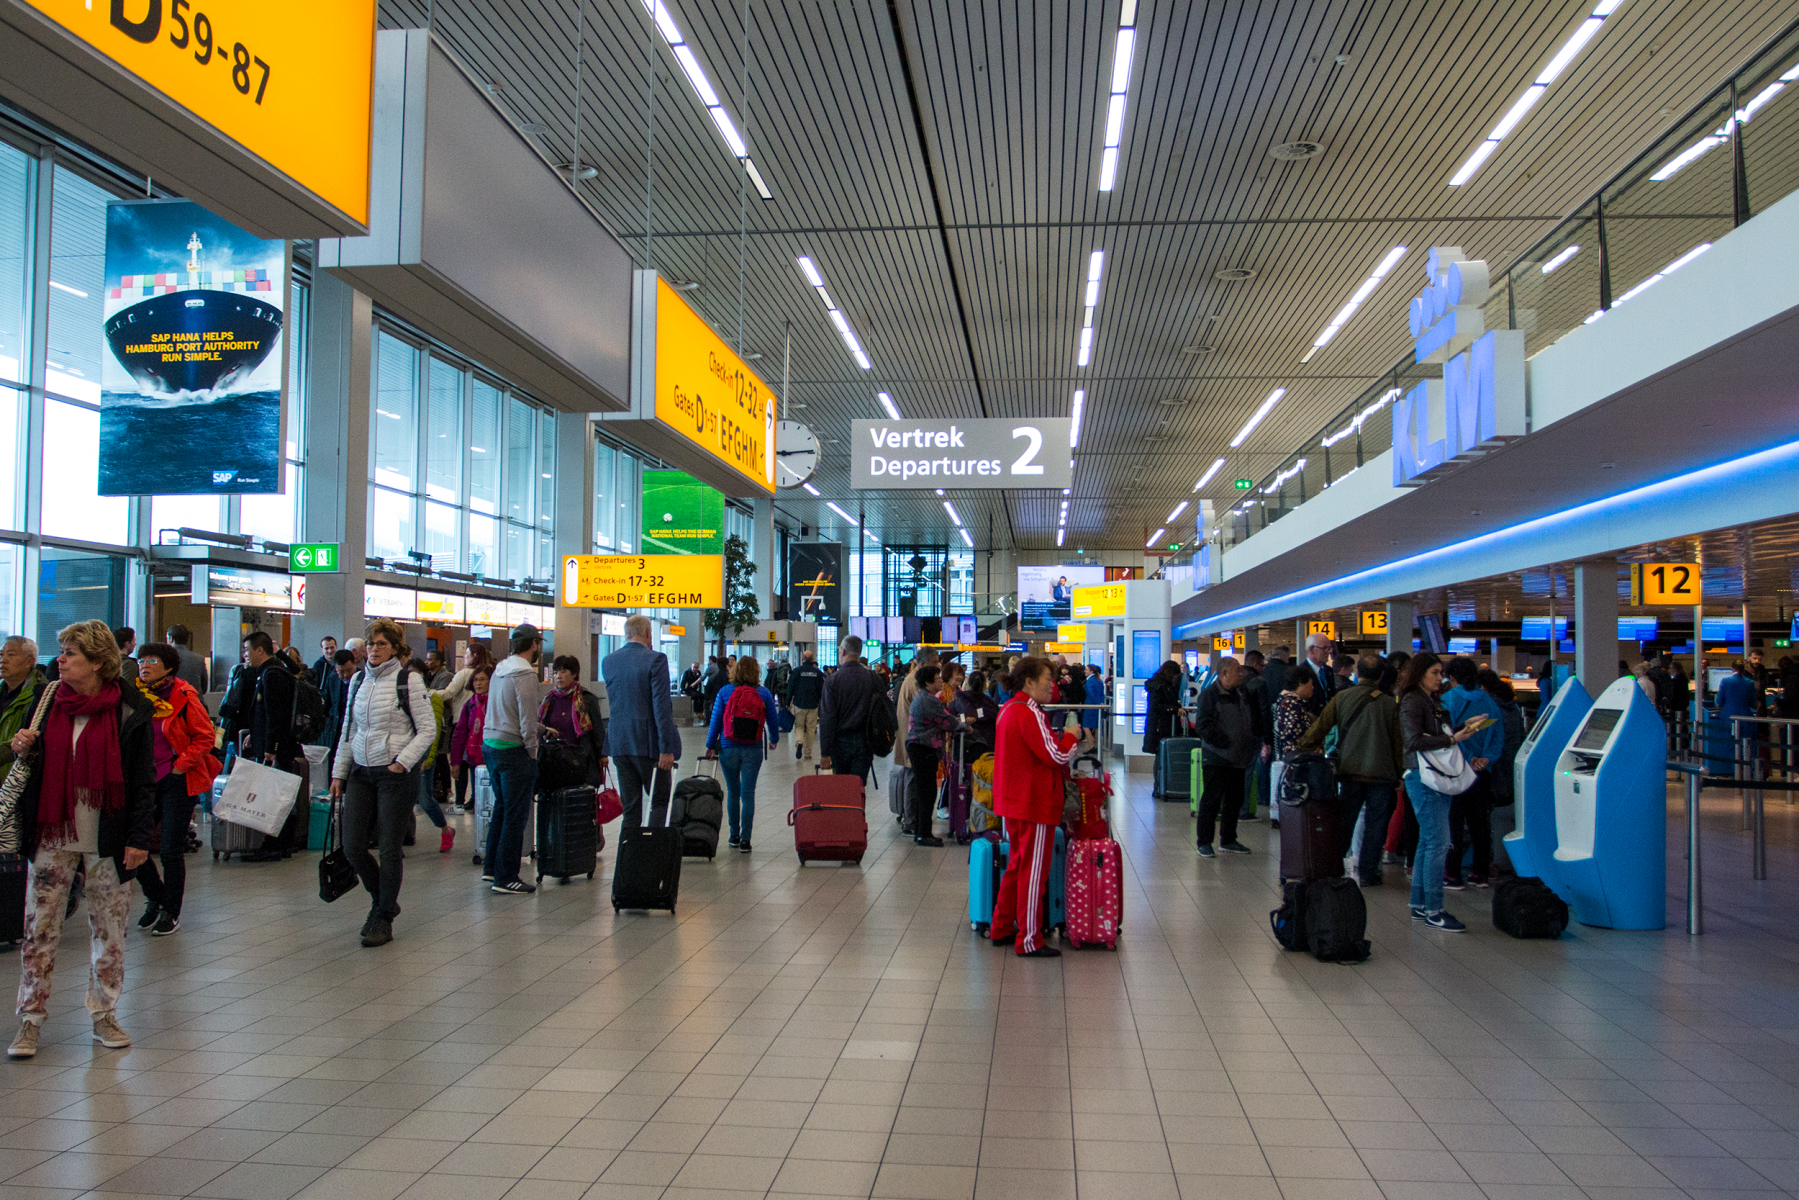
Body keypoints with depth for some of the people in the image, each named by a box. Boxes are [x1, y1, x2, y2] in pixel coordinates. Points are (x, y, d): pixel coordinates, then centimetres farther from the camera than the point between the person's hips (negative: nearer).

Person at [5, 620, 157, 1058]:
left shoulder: (130, 709, -6)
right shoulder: (47, 701, 6)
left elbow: (144, 779, -4)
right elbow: (36, 767, 17)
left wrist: (139, 837, -8)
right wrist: (25, 750, -6)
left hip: (108, 838, -3)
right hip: (52, 834, 3)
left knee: (108, 927, 6)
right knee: (40, 927, 4)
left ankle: (104, 1016, 19)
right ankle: (30, 1021, 14)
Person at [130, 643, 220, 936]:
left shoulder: (184, 696, -8)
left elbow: (205, 737, -6)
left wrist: (179, 767, -11)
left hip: (177, 781, -5)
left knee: (170, 848, -2)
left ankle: (171, 912, 15)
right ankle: (155, 898, 28)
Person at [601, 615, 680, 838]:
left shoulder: (608, 661, 7)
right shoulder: (655, 660, -11)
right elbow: (661, 706, -16)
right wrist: (666, 749, -16)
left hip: (619, 743, 5)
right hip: (648, 743, -5)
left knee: (630, 809, 10)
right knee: (660, 803, 5)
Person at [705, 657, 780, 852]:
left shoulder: (725, 691, -3)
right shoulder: (764, 693, -1)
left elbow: (715, 720, -2)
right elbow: (773, 721, 7)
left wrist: (710, 745, 8)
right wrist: (774, 740, 25)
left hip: (728, 749, 0)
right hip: (753, 751, 0)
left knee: (732, 792, 14)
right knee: (748, 793, 2)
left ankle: (734, 836, 21)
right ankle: (745, 839, -2)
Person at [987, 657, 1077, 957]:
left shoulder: (1008, 709, 12)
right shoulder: (1029, 712, -20)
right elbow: (1056, 755, -21)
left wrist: (1058, 737, 12)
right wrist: (1071, 736, -4)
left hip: (1012, 800, 10)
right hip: (1035, 802, -10)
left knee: (1016, 865, 19)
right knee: (1034, 871, -1)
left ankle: (1001, 929, 27)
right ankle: (1029, 941, 7)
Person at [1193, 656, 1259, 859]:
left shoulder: (1243, 693, 13)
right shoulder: (1209, 694, -9)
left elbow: (1256, 720, 21)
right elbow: (1205, 727, -15)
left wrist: (1259, 740, 6)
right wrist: (1225, 743, -20)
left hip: (1238, 758, 7)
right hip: (1216, 758, -7)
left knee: (1235, 800, 13)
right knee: (1212, 799, -3)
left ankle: (1228, 840, 25)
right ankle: (1204, 843, 5)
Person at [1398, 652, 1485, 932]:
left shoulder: (1432, 701, 17)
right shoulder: (1412, 701, -10)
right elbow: (1415, 741, -20)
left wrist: (1463, 727, 9)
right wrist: (1452, 739, -18)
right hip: (1423, 778, -9)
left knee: (1428, 841, 12)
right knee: (1438, 842, -10)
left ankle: (1419, 904, 18)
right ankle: (1433, 910, -6)